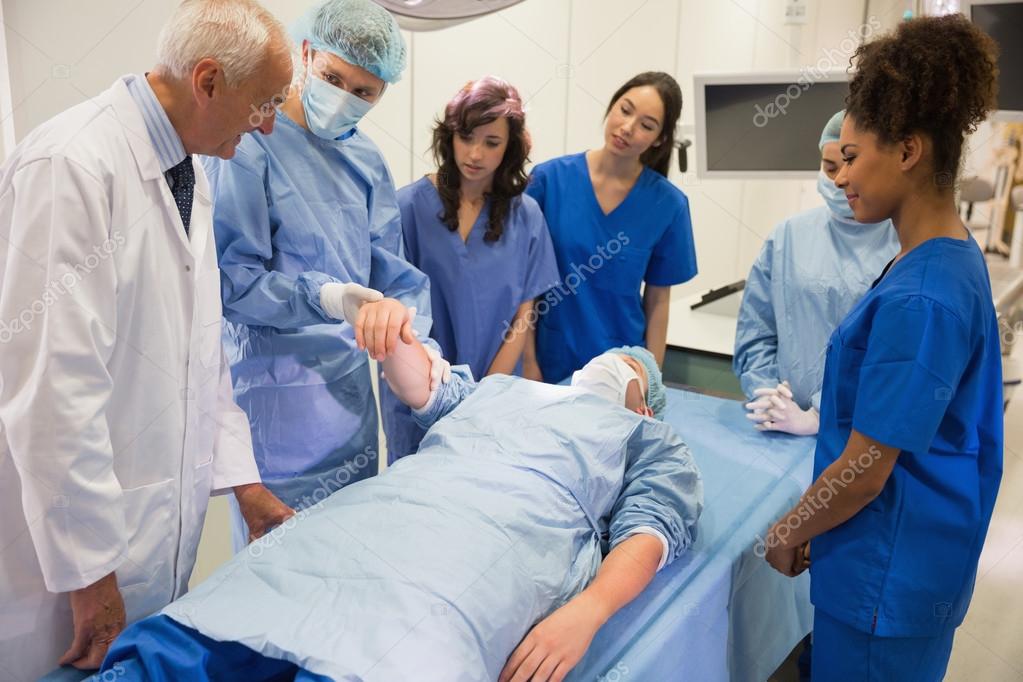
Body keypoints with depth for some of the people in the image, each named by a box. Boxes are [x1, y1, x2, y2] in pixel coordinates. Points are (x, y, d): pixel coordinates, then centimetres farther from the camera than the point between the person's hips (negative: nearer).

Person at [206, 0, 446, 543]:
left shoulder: (365, 158, 8)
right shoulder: (251, 143, -13)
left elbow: (392, 269, 8)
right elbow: (229, 278, -16)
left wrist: (417, 340, -6)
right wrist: (326, 298, -28)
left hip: (351, 384, 7)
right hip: (278, 390, -6)